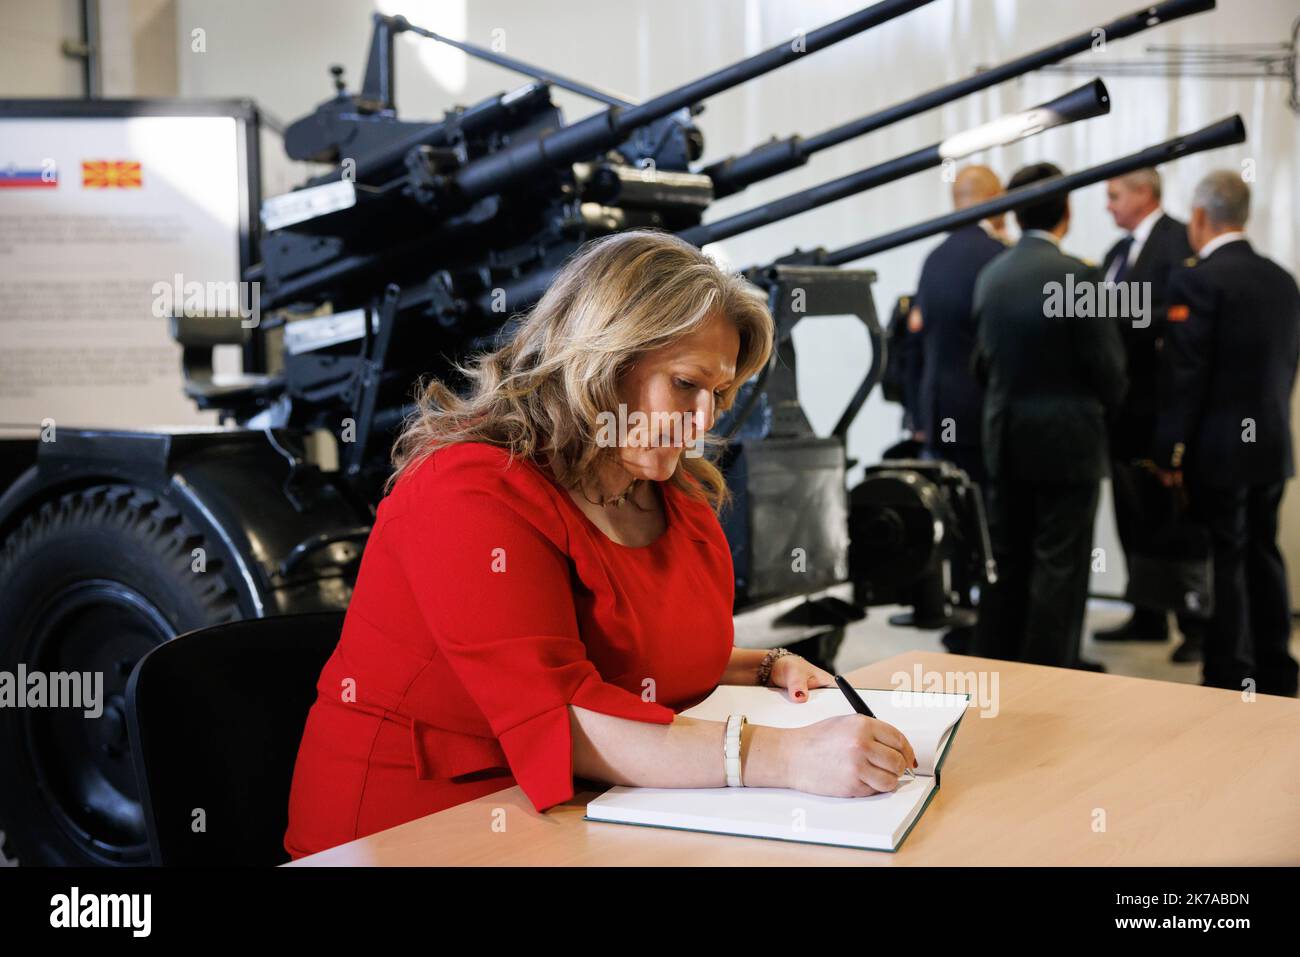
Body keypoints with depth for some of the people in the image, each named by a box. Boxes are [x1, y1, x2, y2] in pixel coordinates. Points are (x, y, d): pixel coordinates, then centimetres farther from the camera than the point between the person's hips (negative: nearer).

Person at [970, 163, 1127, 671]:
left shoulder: (990, 275, 2)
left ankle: (993, 662, 22)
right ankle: (1047, 670, 9)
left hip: (1004, 437, 6)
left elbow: (983, 358, 8)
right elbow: (1108, 365, -11)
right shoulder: (1076, 276, -15)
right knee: (1060, 563, 3)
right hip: (1067, 439, -6)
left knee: (1007, 557, 14)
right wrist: (1105, 406, 9)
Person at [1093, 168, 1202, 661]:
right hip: (1124, 404, 8)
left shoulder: (1180, 241, -10)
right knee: (1132, 518, 12)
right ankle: (1148, 617, 22)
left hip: (1159, 406, -8)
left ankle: (1195, 625, 8)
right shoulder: (1119, 250, 17)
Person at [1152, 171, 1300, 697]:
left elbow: (1183, 375, -17)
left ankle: (1227, 679, 7)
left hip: (1219, 447, -7)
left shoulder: (1197, 280, -15)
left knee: (1224, 561, 0)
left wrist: (1169, 452, -11)